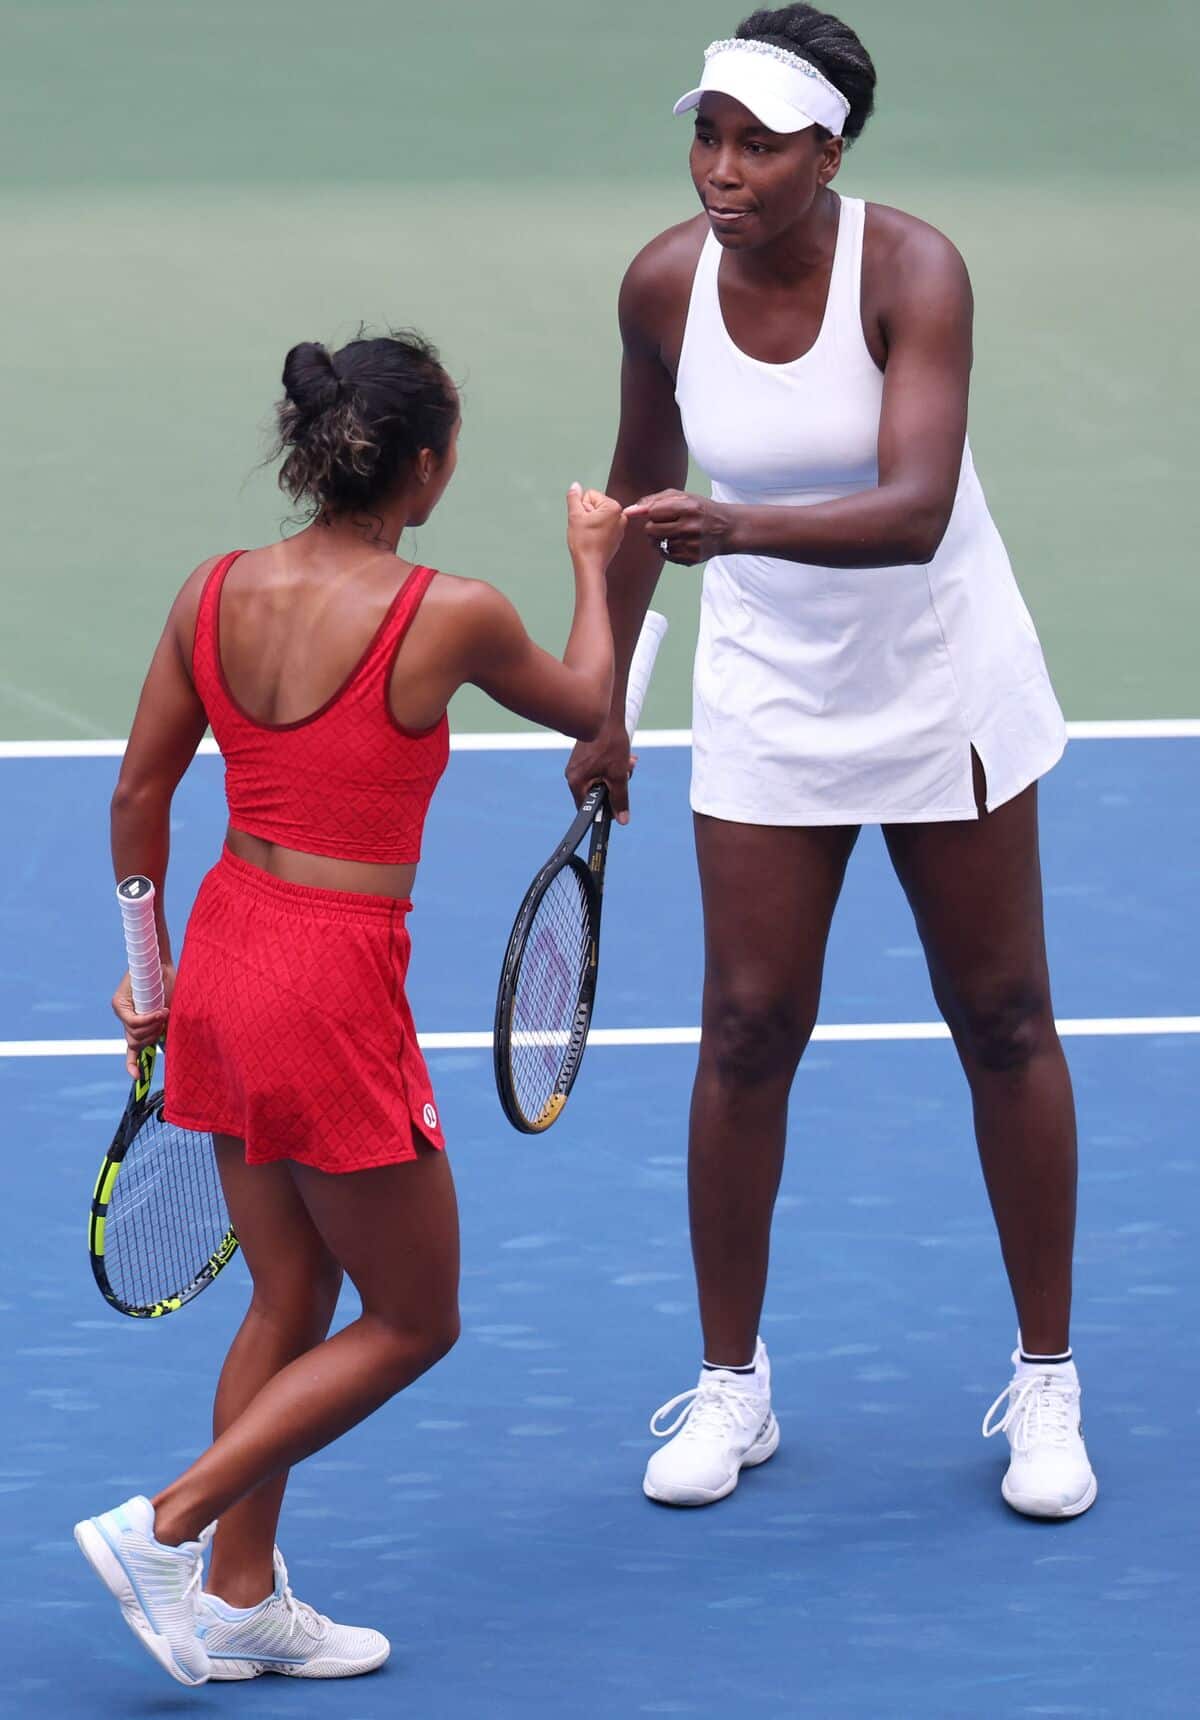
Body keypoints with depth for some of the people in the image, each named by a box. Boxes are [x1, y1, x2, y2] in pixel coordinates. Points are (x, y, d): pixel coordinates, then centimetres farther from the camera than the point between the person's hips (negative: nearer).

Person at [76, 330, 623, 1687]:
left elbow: (139, 794, 7)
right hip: (335, 988, -7)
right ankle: (167, 1524, 1)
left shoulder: (215, 592, 0)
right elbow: (585, 705, 5)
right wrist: (592, 563, 23)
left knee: (289, 1302, 19)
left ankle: (240, 1599, 23)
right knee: (411, 1322, 9)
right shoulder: (448, 615, -15)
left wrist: (151, 967, 20)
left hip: (223, 956, 7)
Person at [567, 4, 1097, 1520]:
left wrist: (739, 528, -52)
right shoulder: (665, 284, -11)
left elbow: (917, 510, -36)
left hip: (943, 694, -2)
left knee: (1004, 1025, 6)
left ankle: (1045, 1383, 17)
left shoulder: (911, 271, -23)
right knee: (747, 1034, 1)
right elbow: (643, 486, 6)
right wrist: (604, 699, 10)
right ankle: (731, 1384, 14)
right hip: (767, 701, 2)